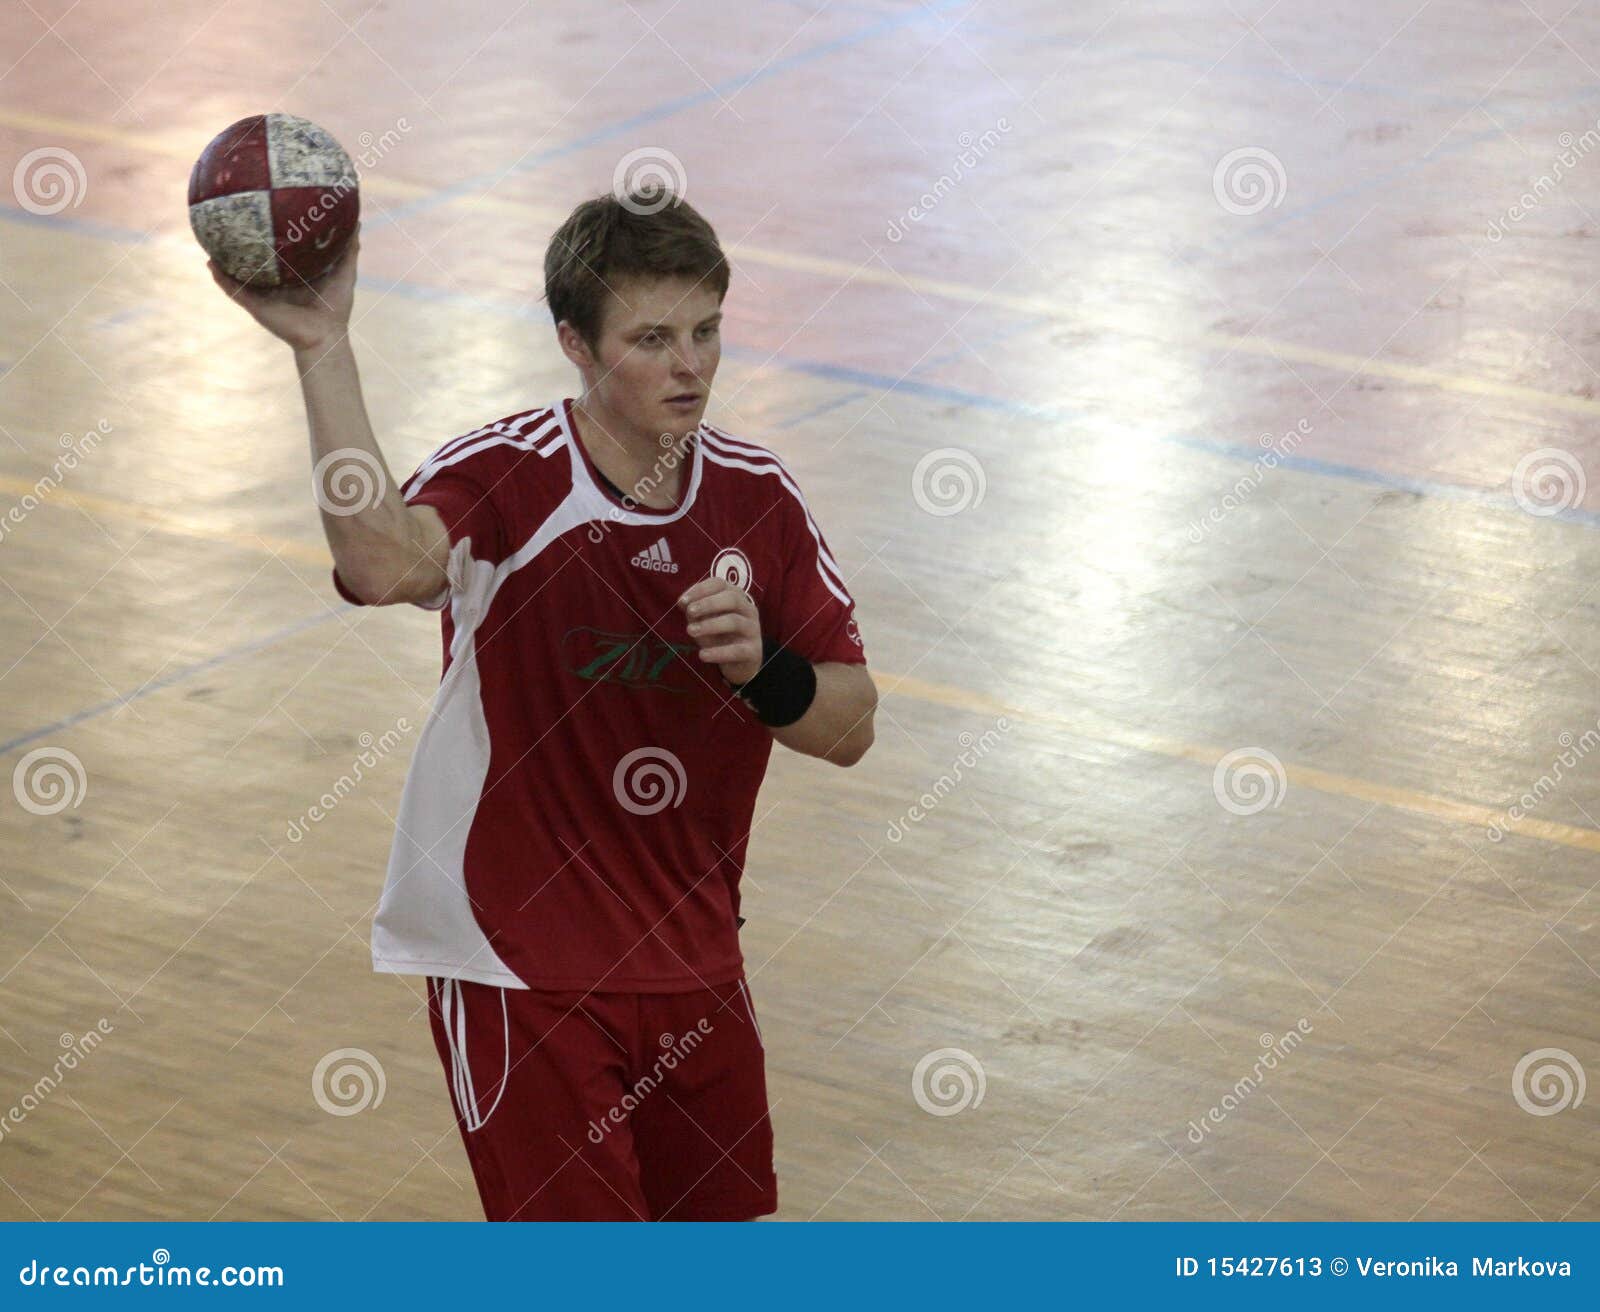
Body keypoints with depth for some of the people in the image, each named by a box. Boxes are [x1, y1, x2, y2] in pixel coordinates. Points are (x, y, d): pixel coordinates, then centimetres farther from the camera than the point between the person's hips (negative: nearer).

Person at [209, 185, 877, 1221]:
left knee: (716, 1224, 17)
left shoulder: (758, 494, -1)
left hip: (696, 963, 5)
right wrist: (322, 348, -46)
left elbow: (851, 728, 2)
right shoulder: (505, 477, -17)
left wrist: (761, 670, -18)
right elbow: (384, 562, -41)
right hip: (519, 968, -5)